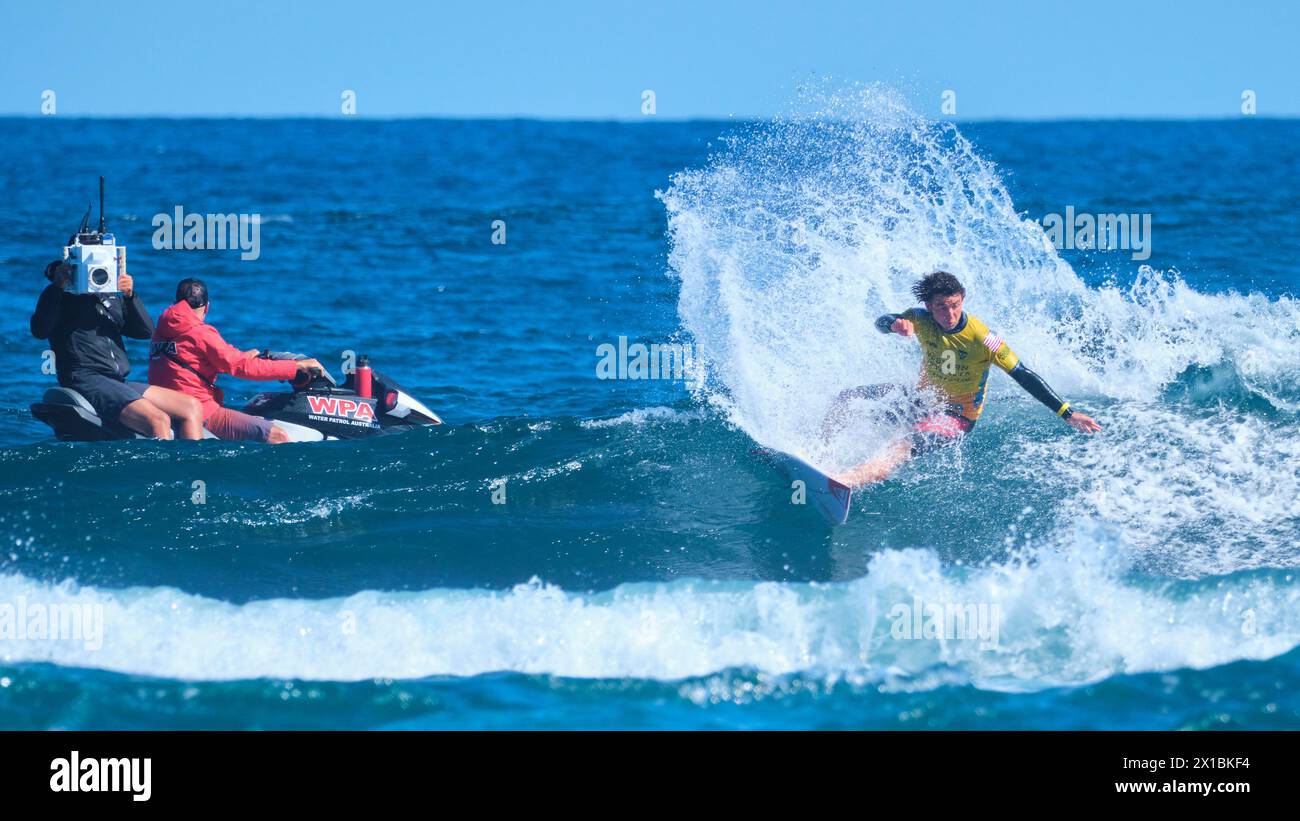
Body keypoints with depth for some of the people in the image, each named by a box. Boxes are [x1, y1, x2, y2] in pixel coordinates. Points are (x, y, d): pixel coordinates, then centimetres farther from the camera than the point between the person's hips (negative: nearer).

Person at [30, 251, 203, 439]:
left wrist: (130, 295, -3)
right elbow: (40, 331, -13)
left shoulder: (113, 297, 24)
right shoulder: (61, 296, 5)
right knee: (158, 421, -28)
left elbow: (146, 331, 12)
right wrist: (58, 285, -16)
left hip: (119, 383, 8)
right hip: (85, 380, -8)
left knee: (191, 408, -3)